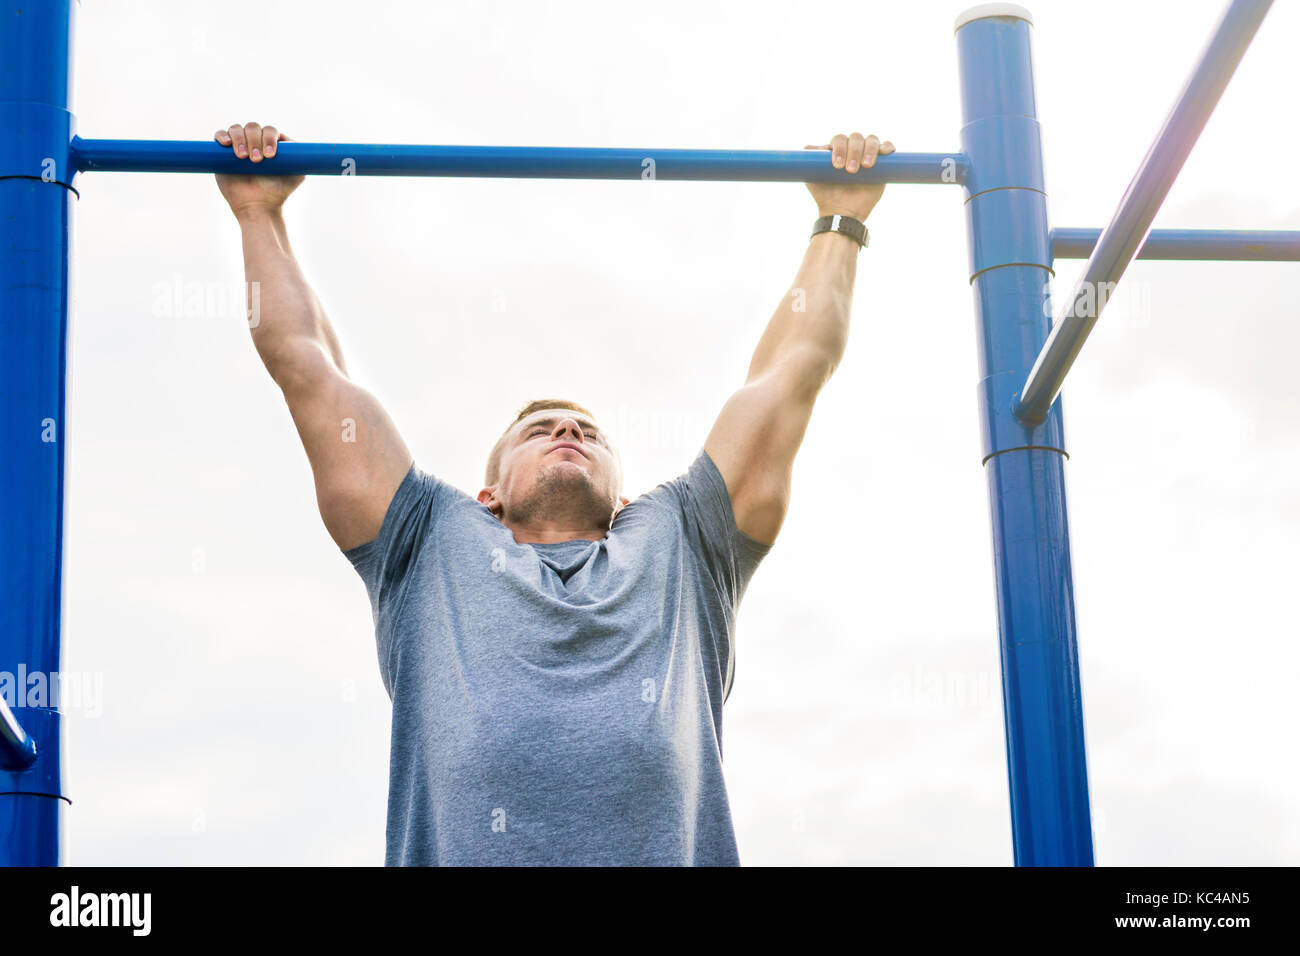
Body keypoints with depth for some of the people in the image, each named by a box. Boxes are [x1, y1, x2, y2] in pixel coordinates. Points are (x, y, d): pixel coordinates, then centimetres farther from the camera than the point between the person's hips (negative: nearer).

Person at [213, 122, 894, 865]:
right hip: (465, 852, -1)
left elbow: (794, 367, 35)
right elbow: (306, 363, 31)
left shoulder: (678, 544, 29)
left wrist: (841, 221, 42)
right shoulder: (435, 544, 28)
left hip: (670, 849, 1)